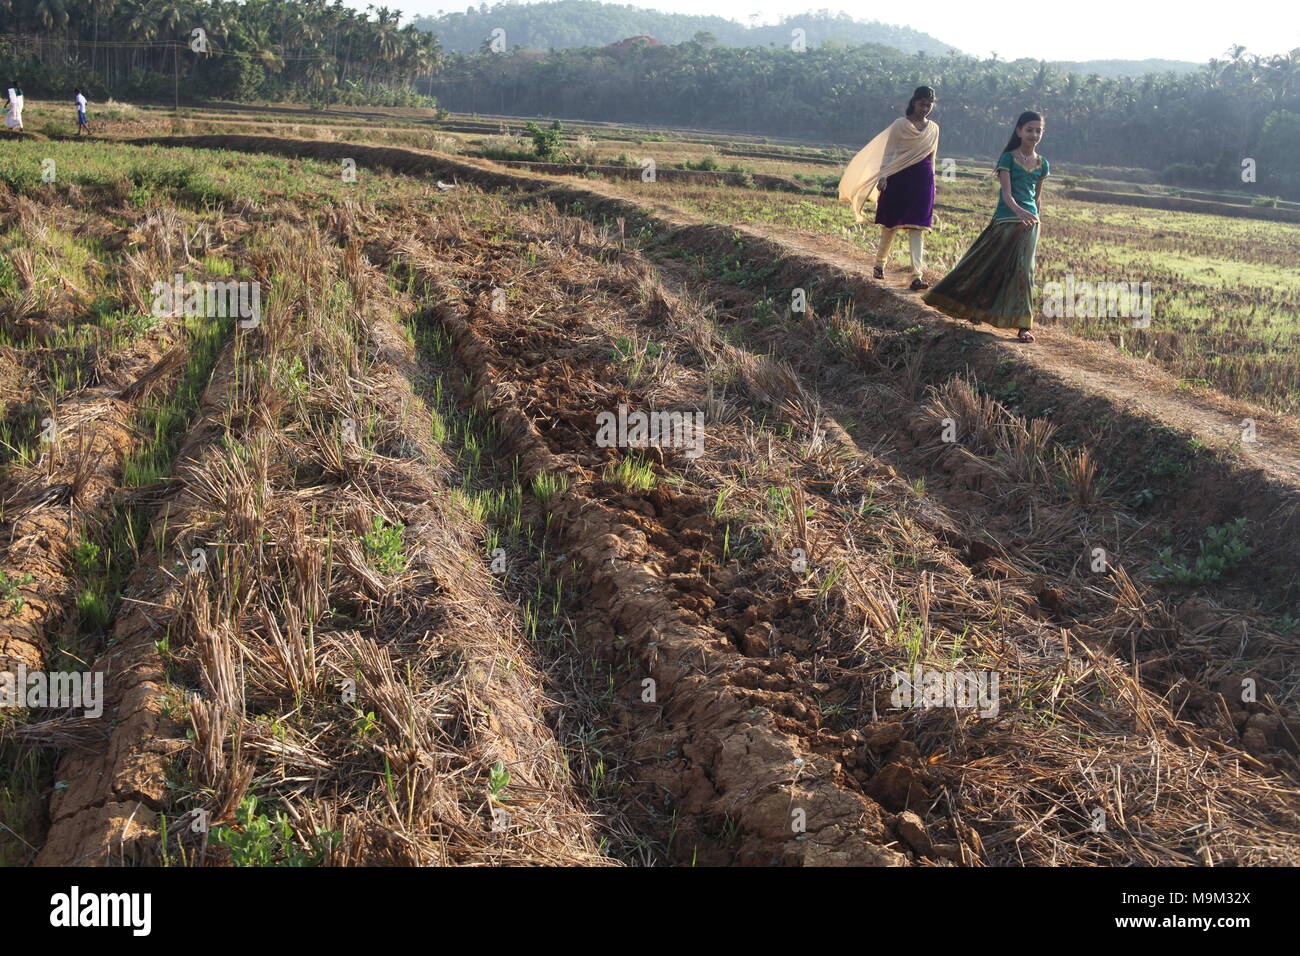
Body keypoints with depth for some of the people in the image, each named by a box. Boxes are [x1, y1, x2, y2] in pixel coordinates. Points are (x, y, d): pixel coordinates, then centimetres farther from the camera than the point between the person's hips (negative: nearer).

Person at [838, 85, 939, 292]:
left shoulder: (933, 129, 11)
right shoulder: (900, 124, -1)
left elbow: (931, 158, 18)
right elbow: (888, 152, -2)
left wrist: (932, 185, 19)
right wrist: (883, 176, -13)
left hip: (923, 181, 2)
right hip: (899, 179, -2)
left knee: (917, 228, -6)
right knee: (890, 224, 7)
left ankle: (916, 275, -12)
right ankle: (879, 263, 27)